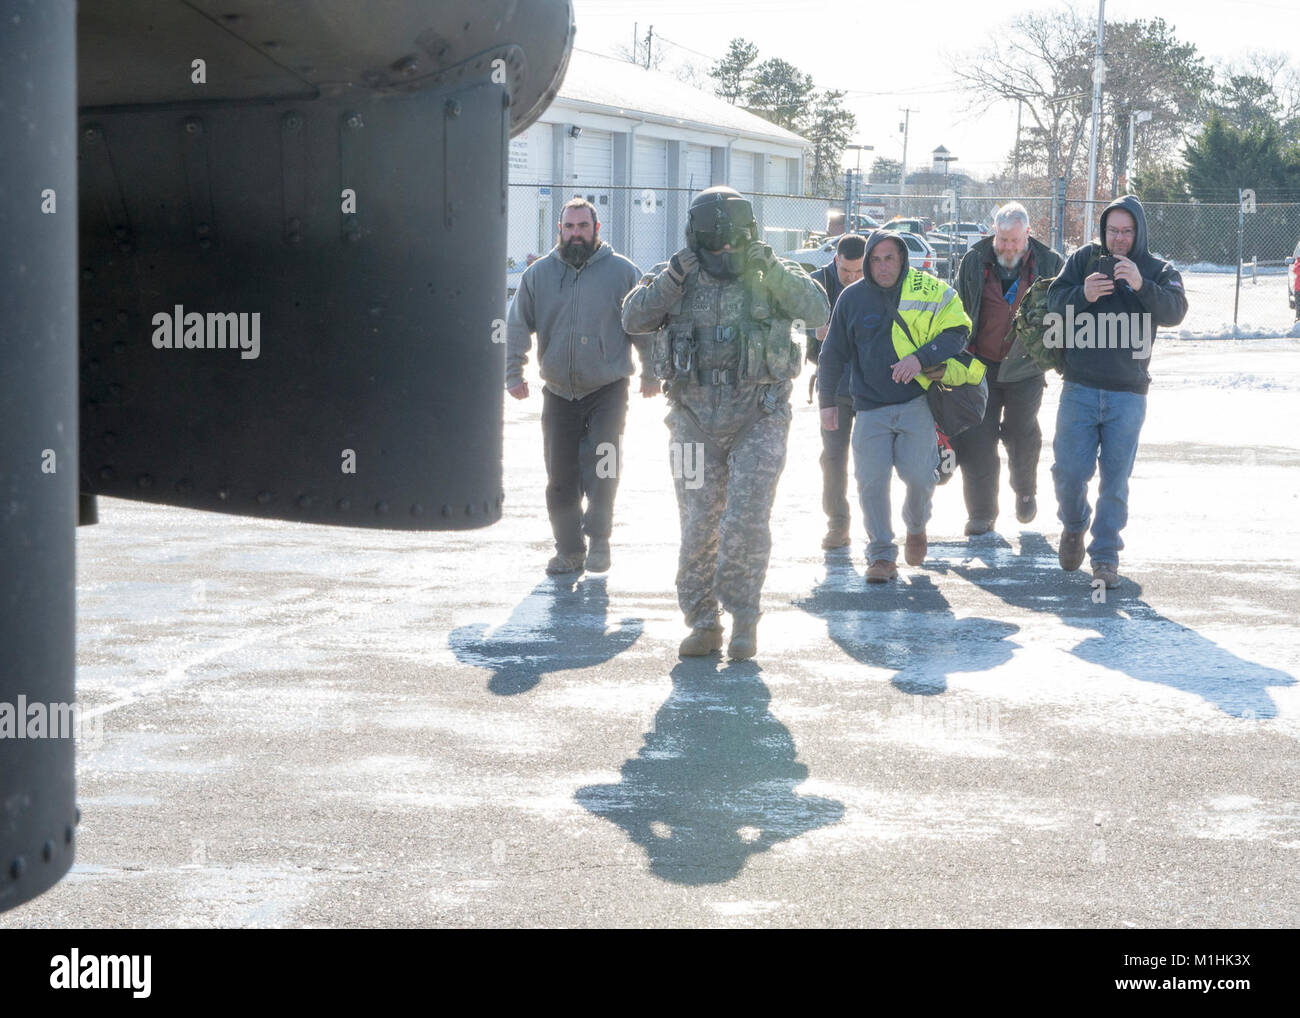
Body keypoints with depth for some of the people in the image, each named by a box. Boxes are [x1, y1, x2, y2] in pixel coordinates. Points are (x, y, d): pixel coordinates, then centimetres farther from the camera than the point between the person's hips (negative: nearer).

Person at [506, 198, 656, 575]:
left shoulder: (622, 272, 1)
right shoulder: (539, 274, 6)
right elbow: (517, 327, 8)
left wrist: (650, 374, 5)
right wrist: (514, 373, -1)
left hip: (608, 391, -2)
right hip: (558, 393, 2)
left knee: (603, 471, -13)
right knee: (560, 476, 3)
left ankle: (598, 541, 1)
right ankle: (568, 549, 13)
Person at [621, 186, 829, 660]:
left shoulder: (771, 276, -2)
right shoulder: (683, 280, 4)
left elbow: (817, 312, -17)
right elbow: (634, 318, -6)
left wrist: (774, 271, -28)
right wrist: (672, 278, -19)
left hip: (758, 420, -2)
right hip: (696, 420, 2)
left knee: (746, 522, -11)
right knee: (699, 526, 3)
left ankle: (744, 617, 4)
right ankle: (702, 622, 14)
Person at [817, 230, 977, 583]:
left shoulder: (928, 291, -1)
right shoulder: (852, 298, 4)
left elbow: (957, 333, -2)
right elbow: (833, 354, 12)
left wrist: (921, 357, -17)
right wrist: (826, 401, 10)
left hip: (917, 403, -1)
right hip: (870, 408, 1)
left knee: (919, 476, -7)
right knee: (871, 481, -5)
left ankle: (916, 527, 26)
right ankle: (881, 554, 8)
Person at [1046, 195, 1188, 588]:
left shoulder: (1159, 271, 4)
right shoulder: (1084, 259, 5)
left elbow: (1175, 312, -13)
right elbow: (1054, 302, -4)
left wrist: (1142, 286, -30)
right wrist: (1083, 295, -25)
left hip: (1127, 394, 0)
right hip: (1079, 389, 1)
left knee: (1115, 480, 0)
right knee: (1069, 471, -1)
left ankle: (1105, 555, 10)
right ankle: (1074, 526, 28)